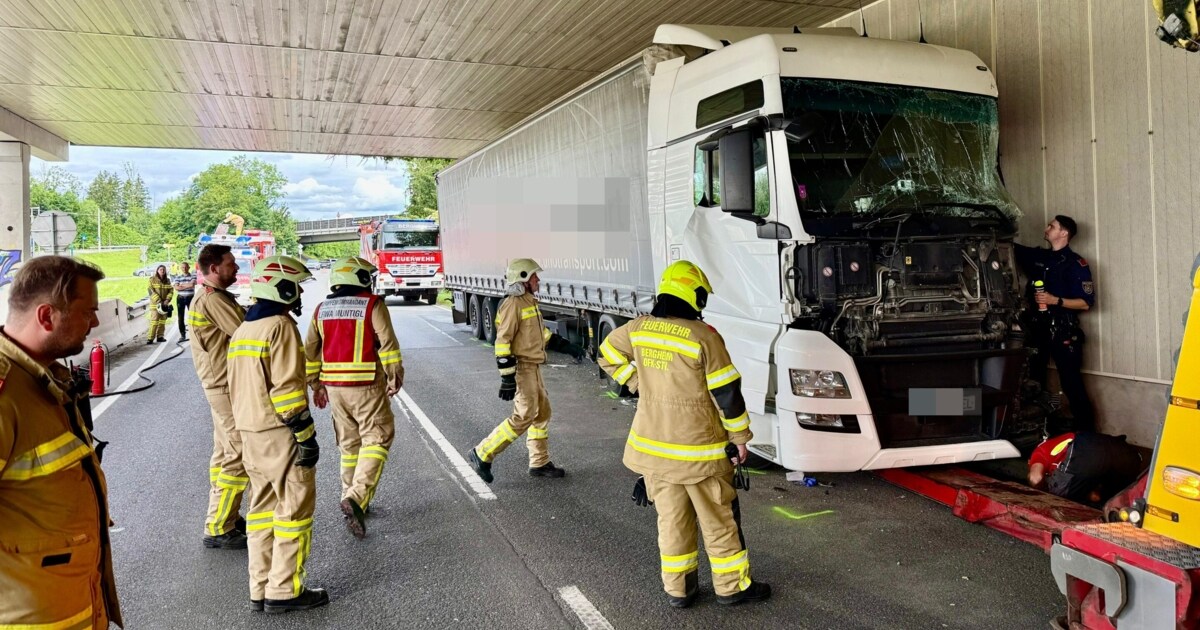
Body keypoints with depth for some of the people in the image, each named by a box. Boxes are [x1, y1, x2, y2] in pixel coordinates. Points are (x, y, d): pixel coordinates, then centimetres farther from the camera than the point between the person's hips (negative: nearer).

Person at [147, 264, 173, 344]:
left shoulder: (167, 280, 10)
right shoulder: (152, 279, -2)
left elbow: (171, 291, 6)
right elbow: (151, 291, -9)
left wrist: (167, 300, -10)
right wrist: (158, 301, -17)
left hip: (165, 304, 5)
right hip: (155, 303, -4)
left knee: (163, 321, 8)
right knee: (154, 321, -10)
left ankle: (160, 336, 16)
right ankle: (150, 338, -9)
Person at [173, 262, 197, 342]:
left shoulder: (193, 277, 2)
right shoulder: (177, 277, 7)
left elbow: (192, 284, -17)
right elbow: (176, 287, -8)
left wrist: (181, 285, -7)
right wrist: (187, 286, -11)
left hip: (190, 297, -2)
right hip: (180, 298, 2)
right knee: (180, 317, 3)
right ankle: (182, 335, 9)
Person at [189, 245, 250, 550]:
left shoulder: (203, 298, 15)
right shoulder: (215, 300, -18)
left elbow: (238, 329, 11)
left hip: (219, 386, 11)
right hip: (230, 389, -11)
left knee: (224, 453, 18)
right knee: (239, 459, -6)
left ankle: (222, 517, 29)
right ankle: (219, 529, 0)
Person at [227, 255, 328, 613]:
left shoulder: (242, 330, 14)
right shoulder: (280, 327, -14)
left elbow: (239, 386, 18)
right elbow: (287, 388, -20)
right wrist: (307, 435, -16)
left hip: (251, 433, 9)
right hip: (280, 435, -9)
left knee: (263, 508, 14)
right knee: (295, 510, 0)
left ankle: (261, 589, 19)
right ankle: (284, 591, 4)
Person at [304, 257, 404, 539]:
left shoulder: (322, 309, 9)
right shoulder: (372, 305, -7)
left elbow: (310, 351, 12)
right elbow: (388, 344, -12)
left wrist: (316, 385, 20)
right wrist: (395, 378, -2)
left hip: (334, 386, 6)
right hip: (367, 385, -6)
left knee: (349, 444, 17)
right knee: (376, 440, 0)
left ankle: (353, 501, 24)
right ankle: (356, 498, -16)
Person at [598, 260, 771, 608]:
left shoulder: (638, 328, -2)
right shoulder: (704, 337, -18)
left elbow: (608, 356, 15)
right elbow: (727, 394, -13)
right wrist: (740, 437, -2)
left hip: (652, 445, 5)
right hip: (697, 450, -5)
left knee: (671, 519, 17)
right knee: (718, 520, 11)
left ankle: (677, 588, 25)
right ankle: (732, 586, 24)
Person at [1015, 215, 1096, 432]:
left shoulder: (1076, 264, -5)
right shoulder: (1038, 256, 10)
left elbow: (1086, 303, -9)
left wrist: (1056, 300, -19)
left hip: (1063, 331, -6)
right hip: (1038, 328, 6)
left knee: (1072, 384, -6)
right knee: (1033, 380, 13)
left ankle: (1085, 432, 1)